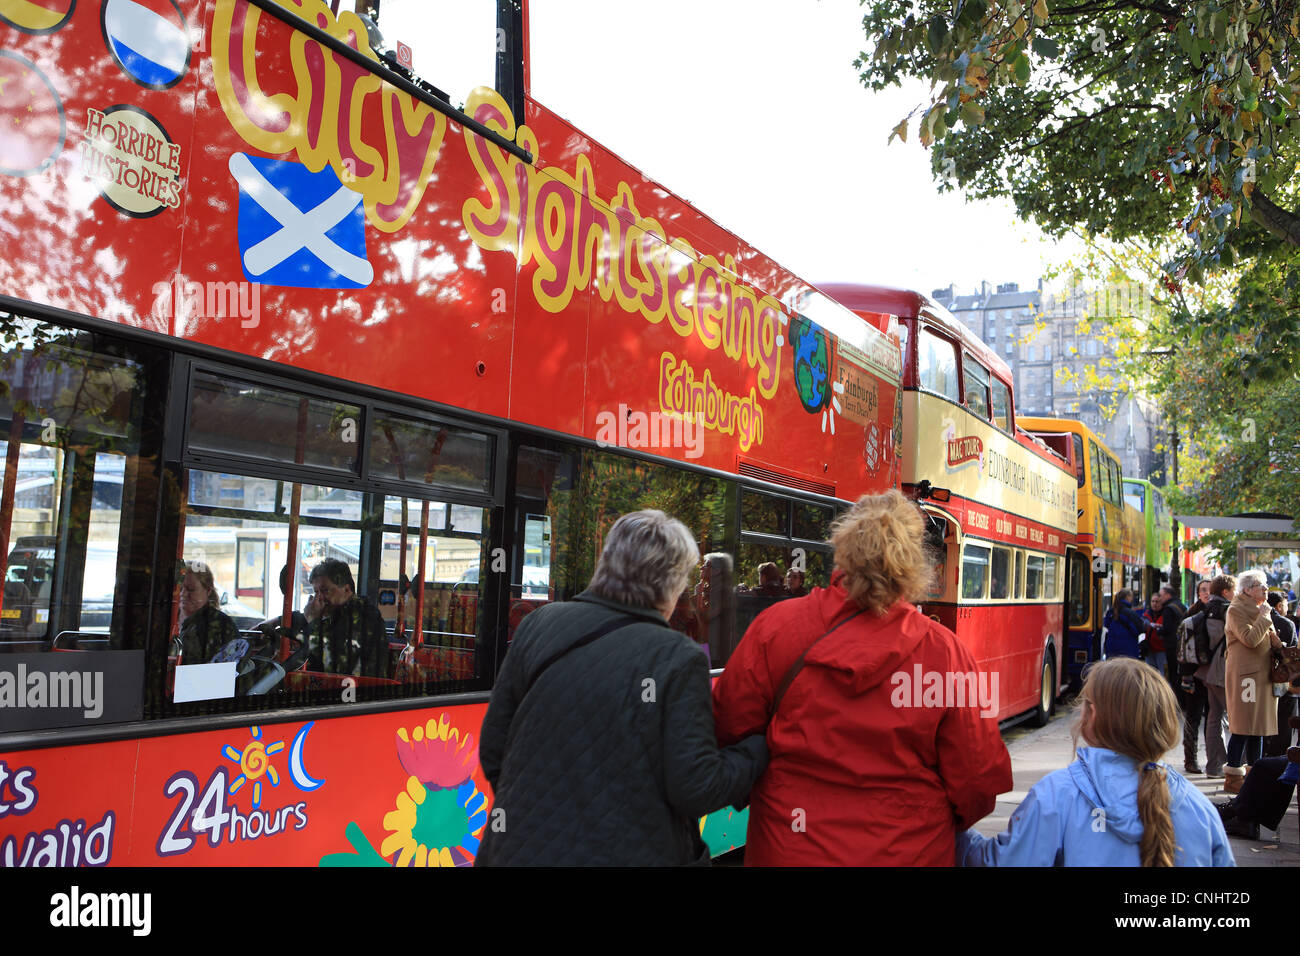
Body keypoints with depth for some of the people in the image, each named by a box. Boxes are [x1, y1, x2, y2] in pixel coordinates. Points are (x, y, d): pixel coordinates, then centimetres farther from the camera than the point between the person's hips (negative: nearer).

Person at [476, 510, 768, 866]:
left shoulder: (537, 625, -5)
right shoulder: (678, 659, -16)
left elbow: (493, 750, 2)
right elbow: (695, 789, -16)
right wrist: (760, 747, 0)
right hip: (628, 853, -3)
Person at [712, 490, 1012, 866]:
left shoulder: (775, 626, -13)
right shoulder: (946, 653, -14)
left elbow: (729, 725, -5)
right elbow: (979, 781, -8)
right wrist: (939, 826, 13)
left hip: (789, 848, 1)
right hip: (907, 851, 0)